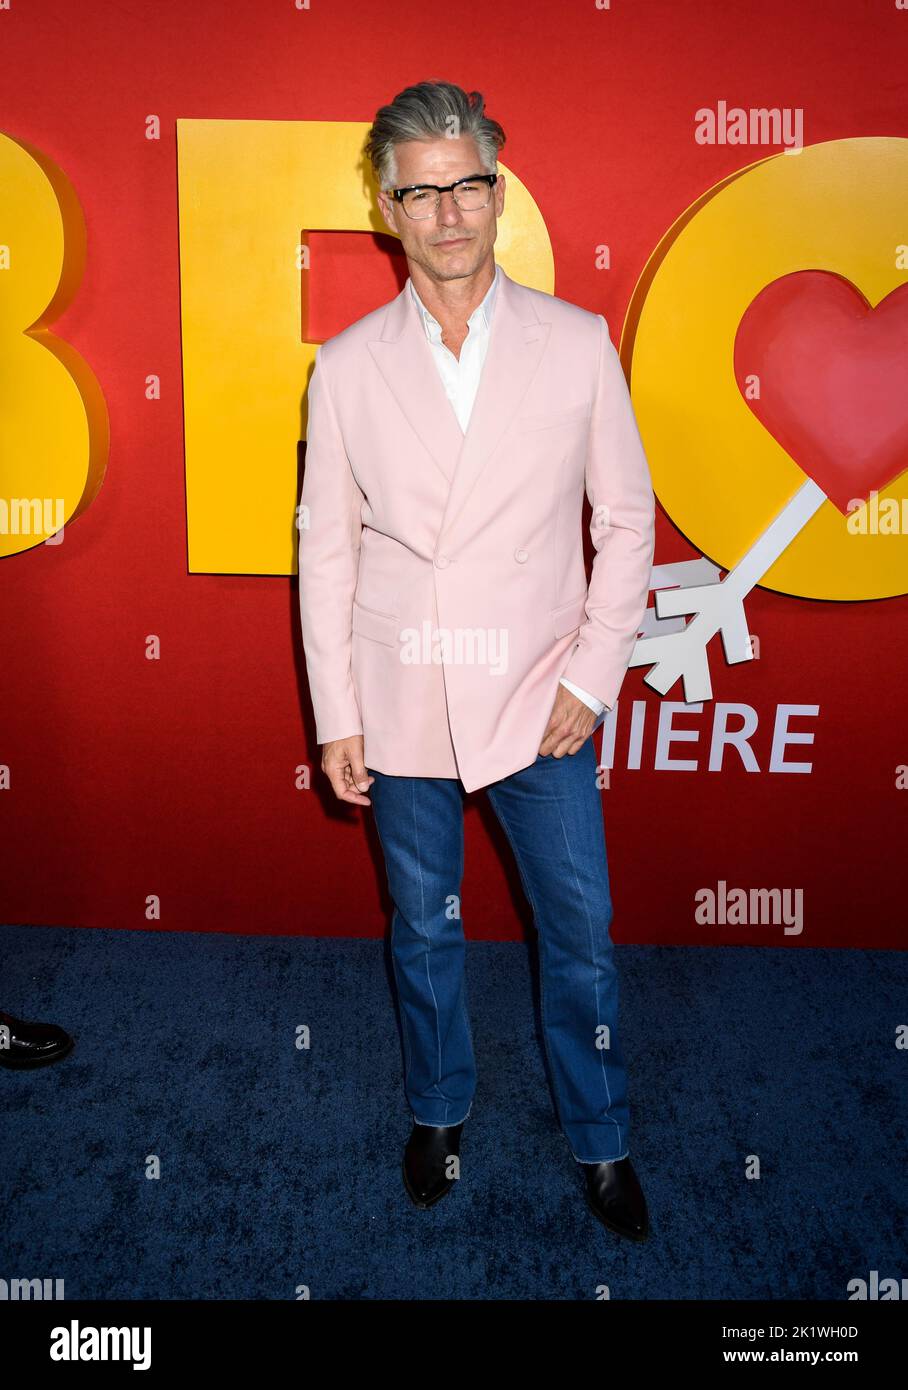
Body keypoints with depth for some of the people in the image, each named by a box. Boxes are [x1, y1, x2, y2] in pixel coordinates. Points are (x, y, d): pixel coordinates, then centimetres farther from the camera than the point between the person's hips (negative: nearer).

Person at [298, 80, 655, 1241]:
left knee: (581, 937, 9)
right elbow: (326, 548, 1)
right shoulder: (347, 366, -1)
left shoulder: (577, 343, -3)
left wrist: (591, 678, -6)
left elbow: (626, 520, 0)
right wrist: (336, 717, -1)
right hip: (402, 707, 1)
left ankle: (601, 1145, 34)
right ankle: (438, 1113, 42)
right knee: (423, 930, 17)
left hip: (539, 703, 0)